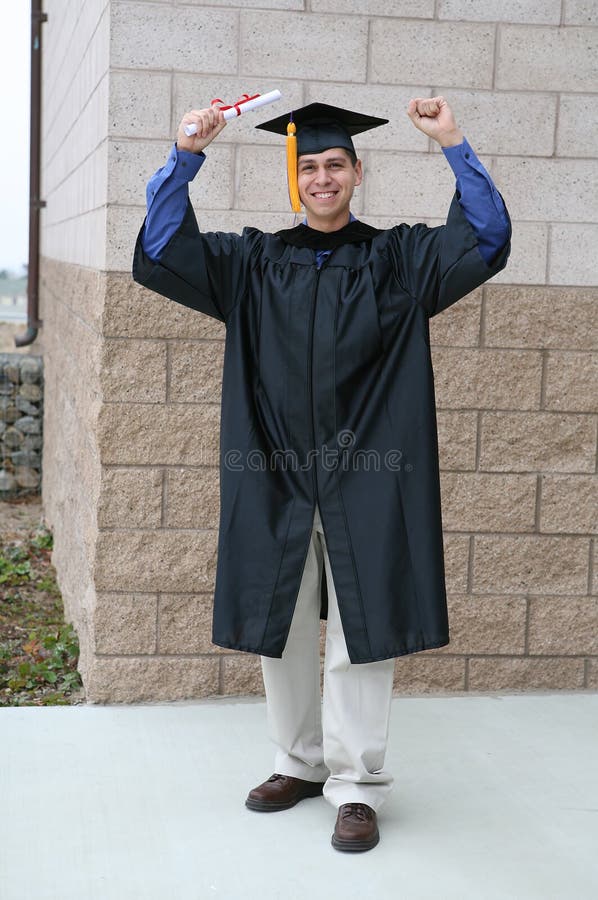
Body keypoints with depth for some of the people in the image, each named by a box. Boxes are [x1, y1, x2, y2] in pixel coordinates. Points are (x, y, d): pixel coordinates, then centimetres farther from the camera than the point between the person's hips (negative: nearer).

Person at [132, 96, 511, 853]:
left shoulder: (395, 258, 4)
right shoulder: (255, 262, 8)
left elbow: (486, 239, -7)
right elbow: (161, 249, -1)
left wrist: (453, 146, -17)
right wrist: (185, 157, -13)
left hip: (363, 479, -2)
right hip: (276, 478, 3)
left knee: (360, 633, -1)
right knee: (280, 627, 11)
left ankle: (356, 788, 8)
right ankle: (301, 763, 27)